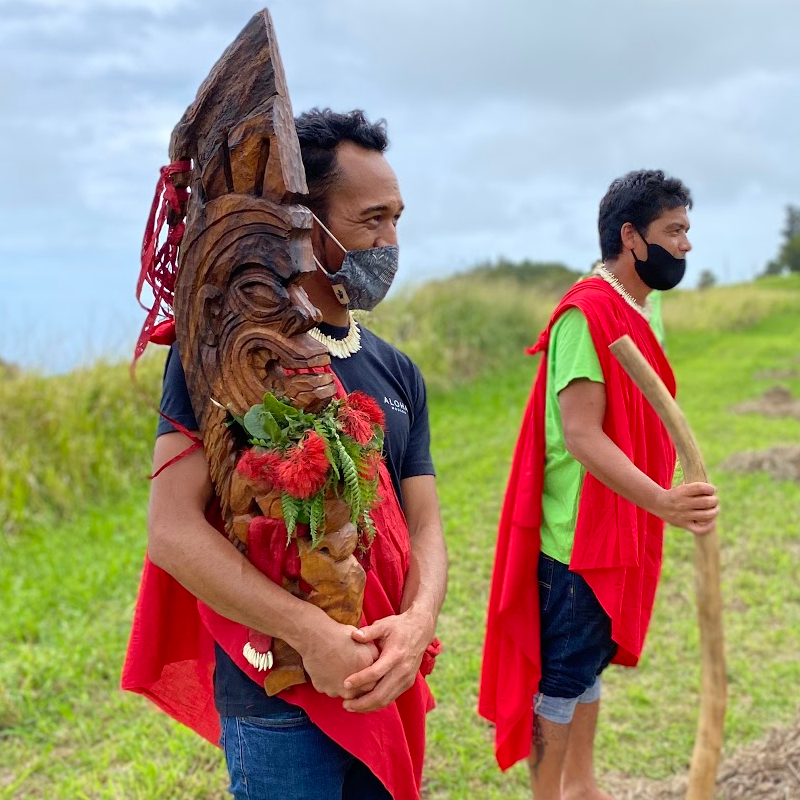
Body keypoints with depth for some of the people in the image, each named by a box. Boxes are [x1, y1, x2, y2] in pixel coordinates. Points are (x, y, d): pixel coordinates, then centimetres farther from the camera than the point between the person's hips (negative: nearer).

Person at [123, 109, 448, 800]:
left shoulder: (398, 372, 7)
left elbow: (424, 526, 4)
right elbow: (173, 530, -19)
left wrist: (419, 620, -16)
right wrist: (314, 634, -25)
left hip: (386, 688, 6)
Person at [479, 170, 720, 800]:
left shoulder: (638, 309, 9)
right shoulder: (588, 313, -20)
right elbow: (582, 434, -28)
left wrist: (658, 502, 11)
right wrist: (662, 502, -40)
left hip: (620, 528, 9)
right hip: (577, 531, -9)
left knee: (592, 659, 21)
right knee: (561, 674, 5)